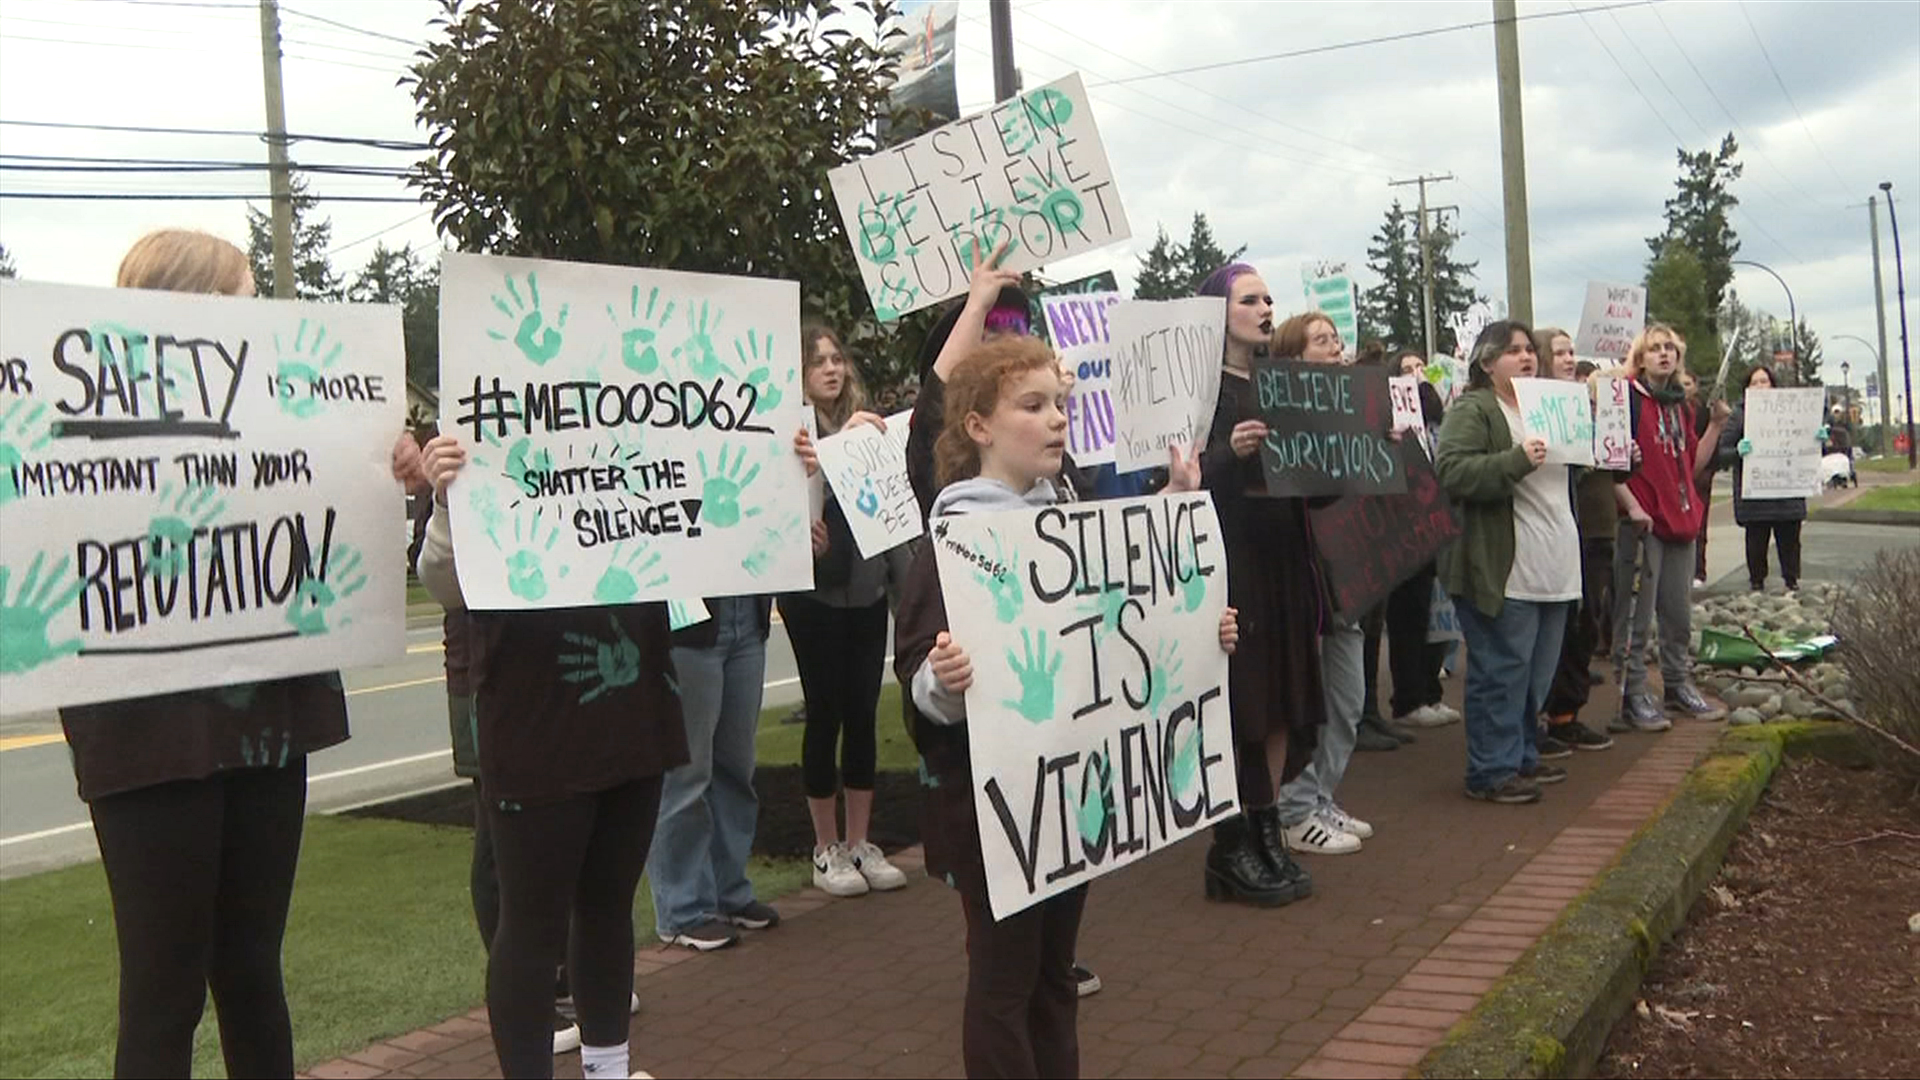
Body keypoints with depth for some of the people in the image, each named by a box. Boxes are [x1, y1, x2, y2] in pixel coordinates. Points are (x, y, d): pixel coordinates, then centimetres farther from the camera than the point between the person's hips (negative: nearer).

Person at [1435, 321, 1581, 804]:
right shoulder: (1472, 410, -7)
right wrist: (1517, 459, -29)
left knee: (1538, 672, 14)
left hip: (1552, 571, 9)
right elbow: (1451, 473, -22)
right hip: (1503, 570, -9)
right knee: (1502, 672, -6)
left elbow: (1568, 472, 35)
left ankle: (1522, 755, 26)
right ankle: (1492, 770, 1)